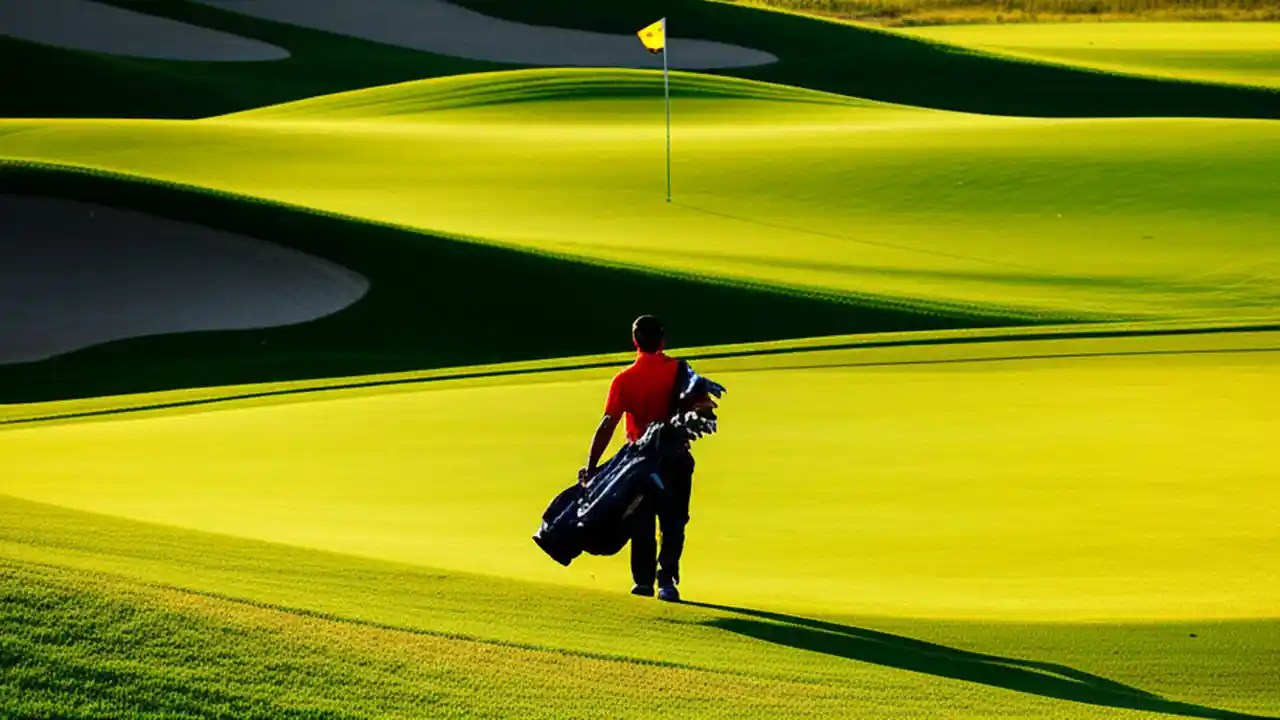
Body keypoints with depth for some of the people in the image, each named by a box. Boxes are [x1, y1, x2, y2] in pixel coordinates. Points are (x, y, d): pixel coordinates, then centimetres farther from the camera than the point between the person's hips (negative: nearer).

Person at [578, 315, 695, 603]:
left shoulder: (624, 379, -6)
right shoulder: (679, 371, -4)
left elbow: (608, 424, -12)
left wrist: (590, 466, -13)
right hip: (676, 457, 0)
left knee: (642, 523, 12)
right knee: (673, 522, 8)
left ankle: (643, 581, 13)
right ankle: (667, 576, -7)